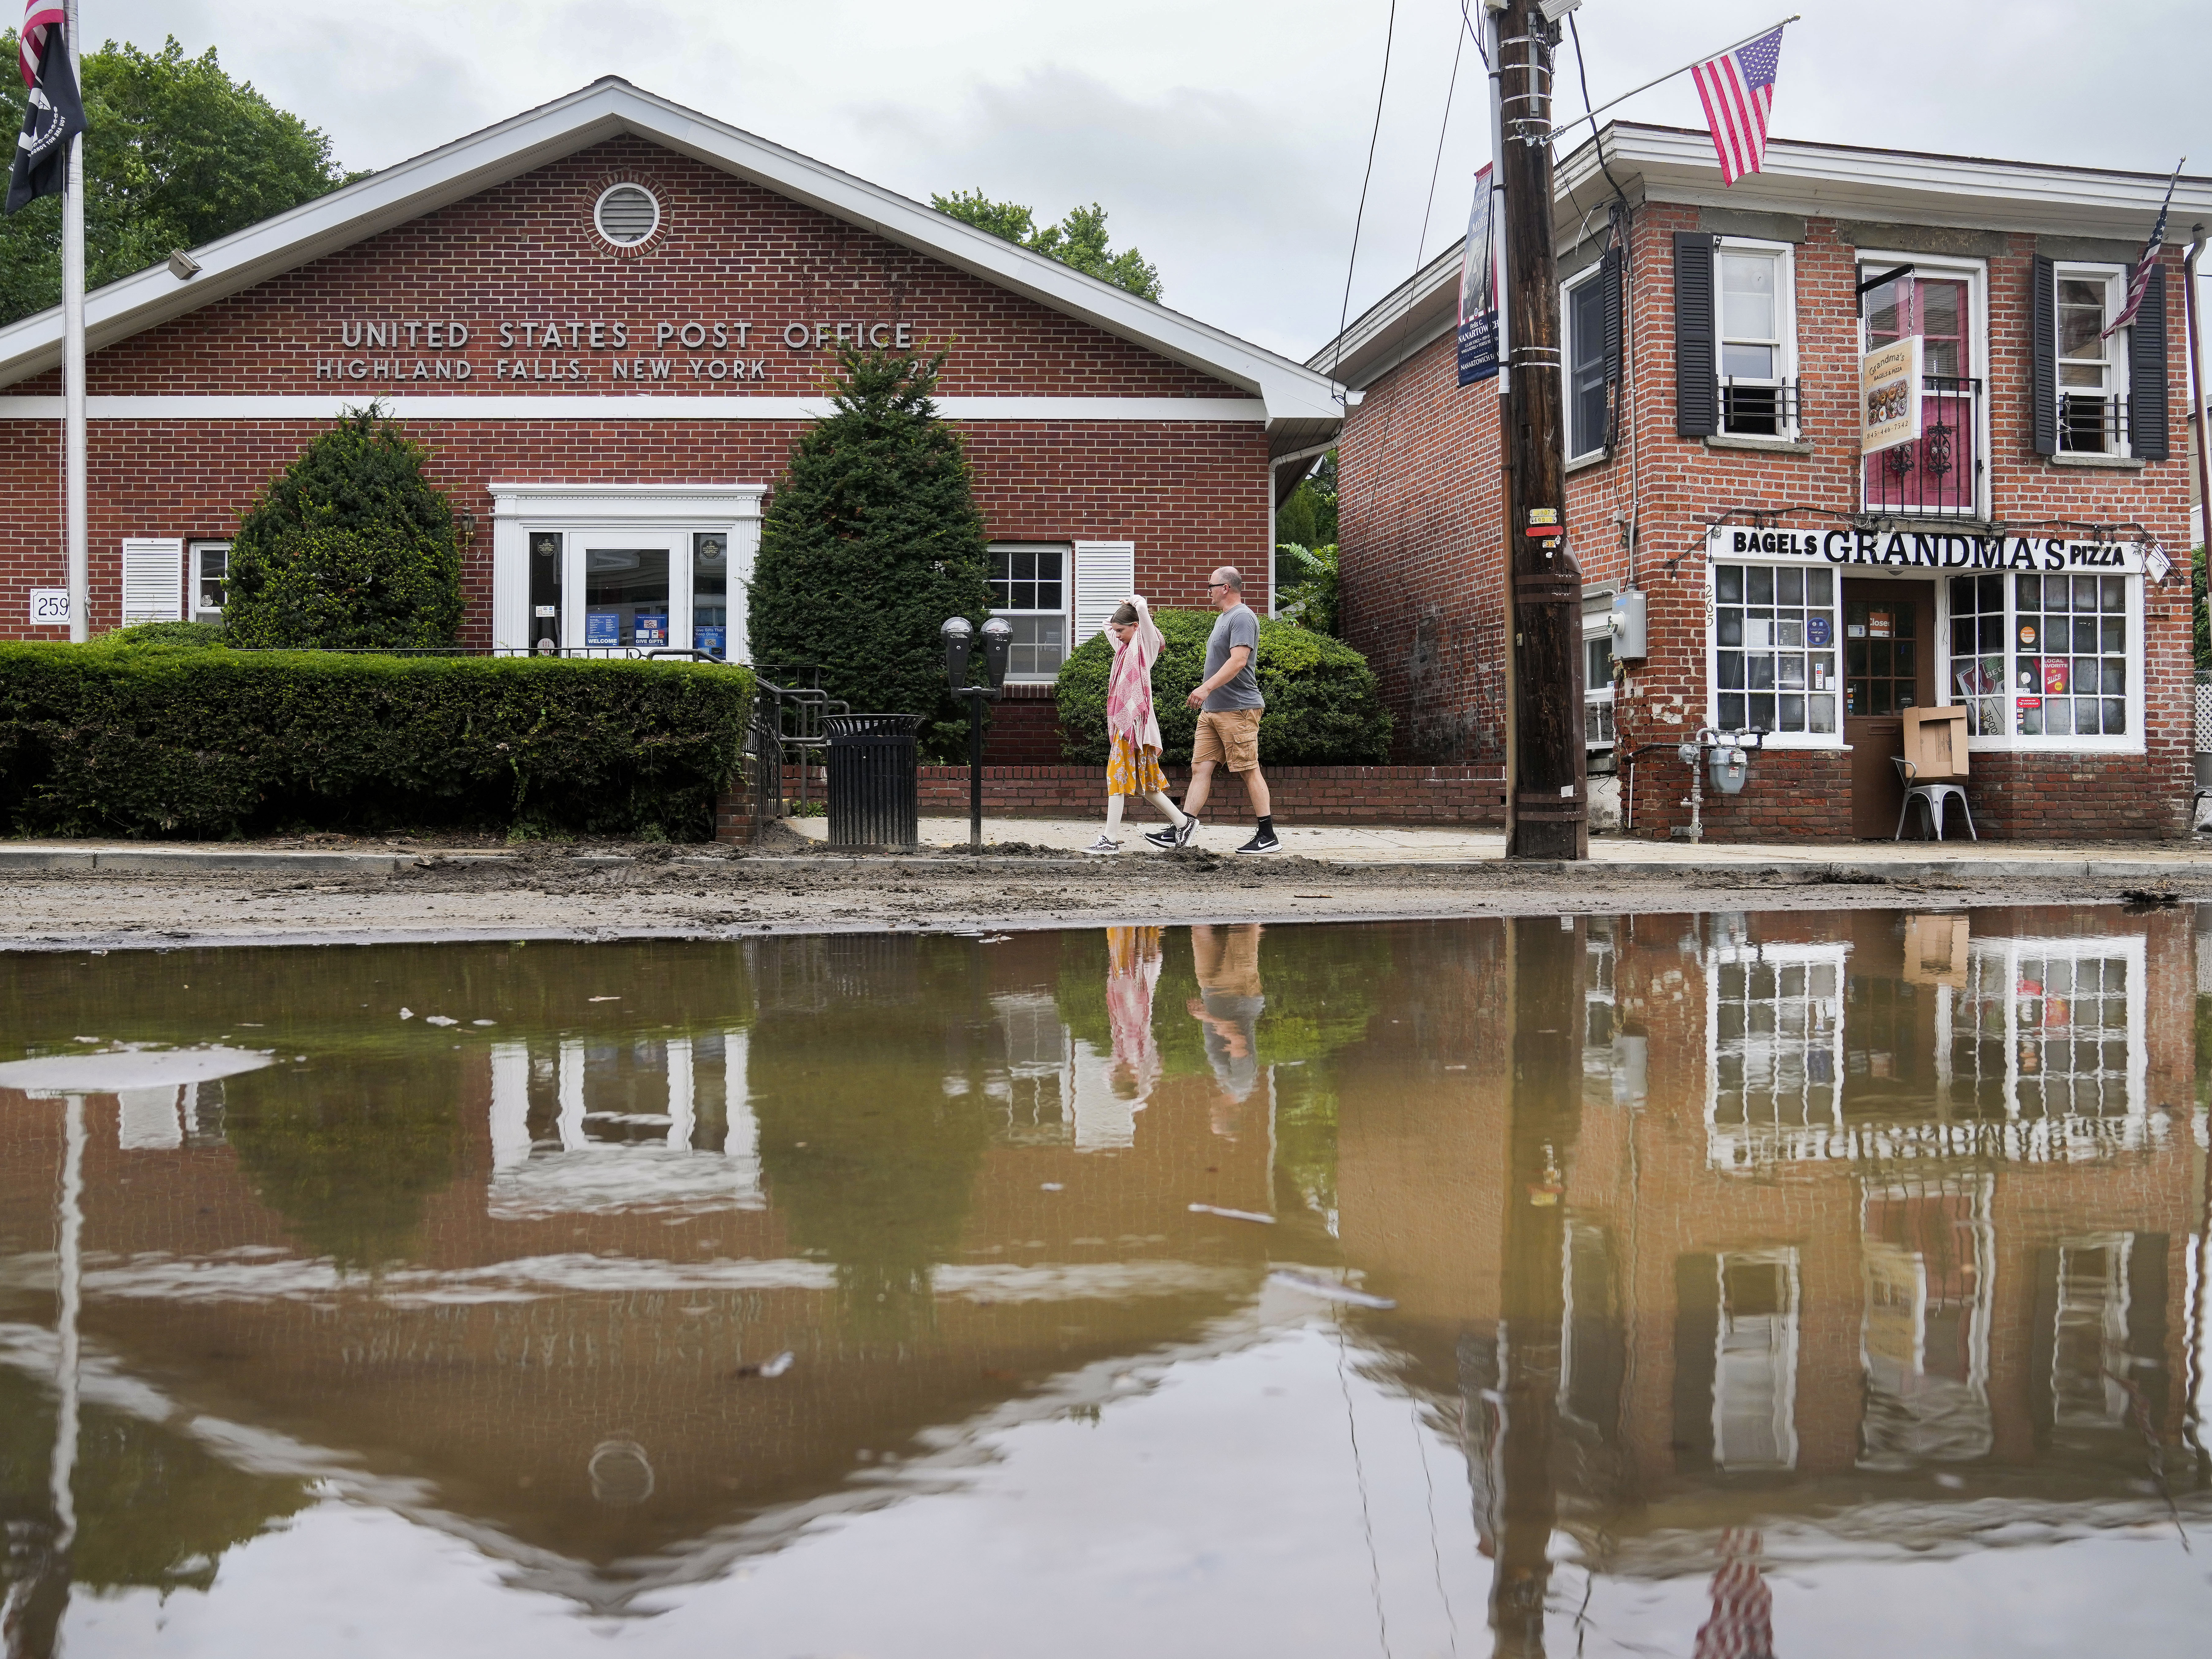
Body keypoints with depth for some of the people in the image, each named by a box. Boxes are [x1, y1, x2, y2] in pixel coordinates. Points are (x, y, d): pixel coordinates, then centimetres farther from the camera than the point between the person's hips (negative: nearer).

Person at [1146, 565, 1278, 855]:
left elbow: (1238, 660, -24)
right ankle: (1183, 831, 2)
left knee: (1249, 771, -6)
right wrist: (1207, 691, 24)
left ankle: (1268, 836, -1)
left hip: (1238, 709, -10)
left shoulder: (1242, 617, -12)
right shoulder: (1223, 618, 20)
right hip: (1212, 710, 10)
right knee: (1200, 767, 4)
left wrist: (1207, 687, -29)